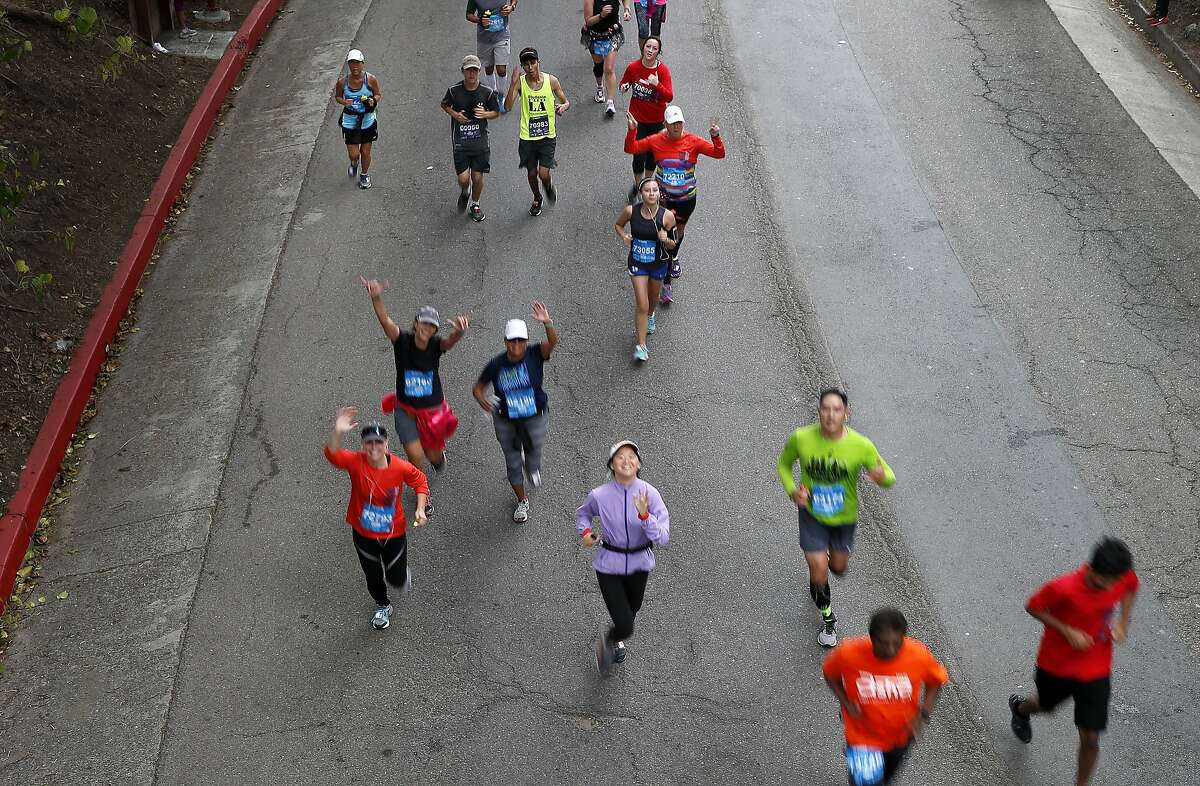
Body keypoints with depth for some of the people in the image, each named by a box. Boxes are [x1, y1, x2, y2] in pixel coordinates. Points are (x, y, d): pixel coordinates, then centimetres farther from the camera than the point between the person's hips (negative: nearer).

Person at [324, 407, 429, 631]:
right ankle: (383, 607, 51)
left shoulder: (400, 467, -21)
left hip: (394, 533, -1)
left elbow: (420, 481, -2)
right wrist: (338, 432, -57)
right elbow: (333, 455, -40)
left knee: (396, 579, 13)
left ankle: (403, 574, 53)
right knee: (373, 577, 19)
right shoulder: (356, 462, -22)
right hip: (363, 534, 1)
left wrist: (420, 509, -12)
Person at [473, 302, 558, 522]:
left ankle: (532, 468, 58)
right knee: (513, 463, 14)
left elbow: (553, 341, -36)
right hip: (506, 421, 1)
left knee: (533, 454, 17)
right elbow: (478, 388, -3)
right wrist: (482, 400, -26)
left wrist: (547, 322, -56)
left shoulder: (534, 355, -17)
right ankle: (522, 501, 38)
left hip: (533, 417, 0)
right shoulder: (496, 365, -15)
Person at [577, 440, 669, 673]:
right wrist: (585, 531, -13)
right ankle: (606, 640, 26)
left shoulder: (649, 494, -19)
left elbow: (663, 537, -24)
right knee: (625, 627, -10)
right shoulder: (599, 496, -18)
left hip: (639, 564, 2)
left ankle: (616, 640, 62)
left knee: (631, 611, 28)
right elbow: (583, 513, 6)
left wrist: (644, 515, -39)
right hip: (609, 566, -2)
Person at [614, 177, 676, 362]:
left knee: (653, 298, 26)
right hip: (637, 264, -1)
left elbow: (672, 245, -7)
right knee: (641, 305, -6)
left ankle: (650, 315, 62)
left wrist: (665, 240, -30)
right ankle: (641, 346, 5)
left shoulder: (667, 216, -20)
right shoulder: (631, 211, -18)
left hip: (658, 264, 1)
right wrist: (624, 236, -16)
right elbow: (618, 224, 4)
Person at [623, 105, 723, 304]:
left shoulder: (693, 142, -12)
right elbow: (631, 148, -2)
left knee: (679, 231, 26)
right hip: (664, 198, -2)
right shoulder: (655, 141, -9)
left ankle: (674, 258, 59)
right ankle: (666, 284, -3)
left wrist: (716, 137, -34)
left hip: (687, 198, 2)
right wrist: (632, 130, -19)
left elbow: (719, 153, -15)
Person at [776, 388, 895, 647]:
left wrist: (881, 477, -37)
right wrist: (792, 491, -19)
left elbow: (889, 478, -13)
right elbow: (783, 465, -2)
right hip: (811, 513, -1)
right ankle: (826, 612, 28)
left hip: (845, 516, 1)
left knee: (839, 568, 19)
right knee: (819, 573, -5)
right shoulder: (801, 438, -22)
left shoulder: (861, 445, -24)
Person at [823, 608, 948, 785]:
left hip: (900, 735, 3)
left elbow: (935, 682, -7)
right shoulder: (849, 654, -30)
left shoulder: (919, 655, -28)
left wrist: (923, 714, -19)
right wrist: (846, 703, -21)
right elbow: (829, 673, -8)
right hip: (862, 736, -3)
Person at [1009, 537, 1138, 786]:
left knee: (1090, 737, 0)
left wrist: (1123, 623, -6)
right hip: (1057, 664, -2)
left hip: (1096, 669, 2)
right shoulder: (1064, 588, -34)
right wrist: (1067, 631, -27)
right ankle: (1020, 707, 66)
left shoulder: (1124, 577, -20)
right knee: (1046, 705, 29)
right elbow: (1033, 607, -17)